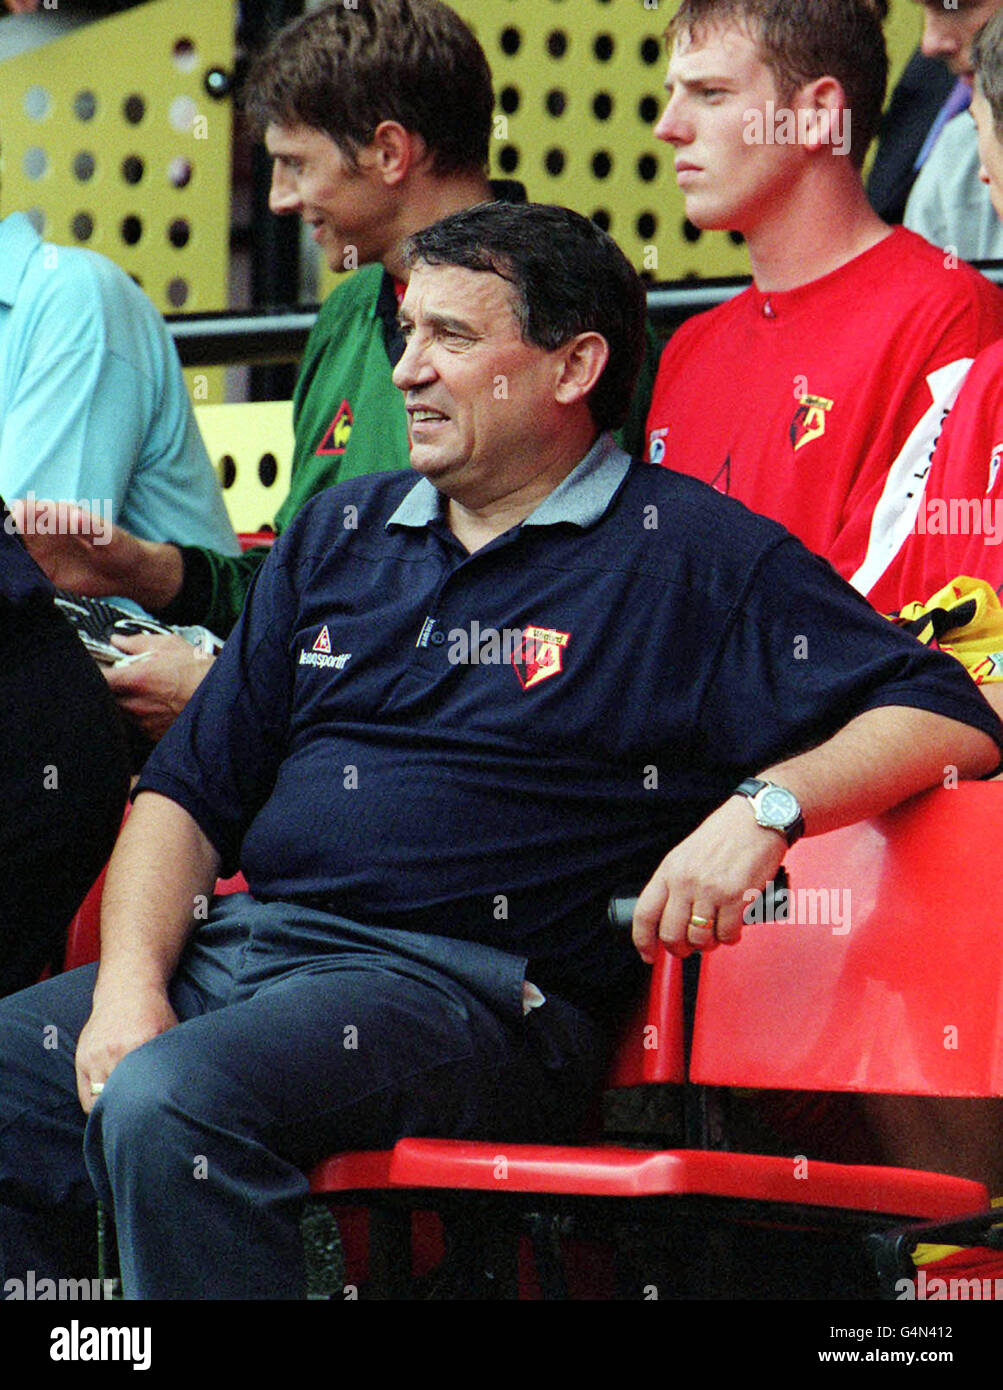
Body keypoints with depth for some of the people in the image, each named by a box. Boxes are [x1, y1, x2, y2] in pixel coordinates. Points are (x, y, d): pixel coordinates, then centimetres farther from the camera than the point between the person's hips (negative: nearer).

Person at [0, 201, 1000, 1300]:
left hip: (472, 985, -6)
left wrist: (764, 806, -20)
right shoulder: (338, 535, 23)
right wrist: (132, 980, 0)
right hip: (236, 946, 6)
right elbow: (188, 792, 19)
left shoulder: (692, 557, 5)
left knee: (167, 1103, -33)